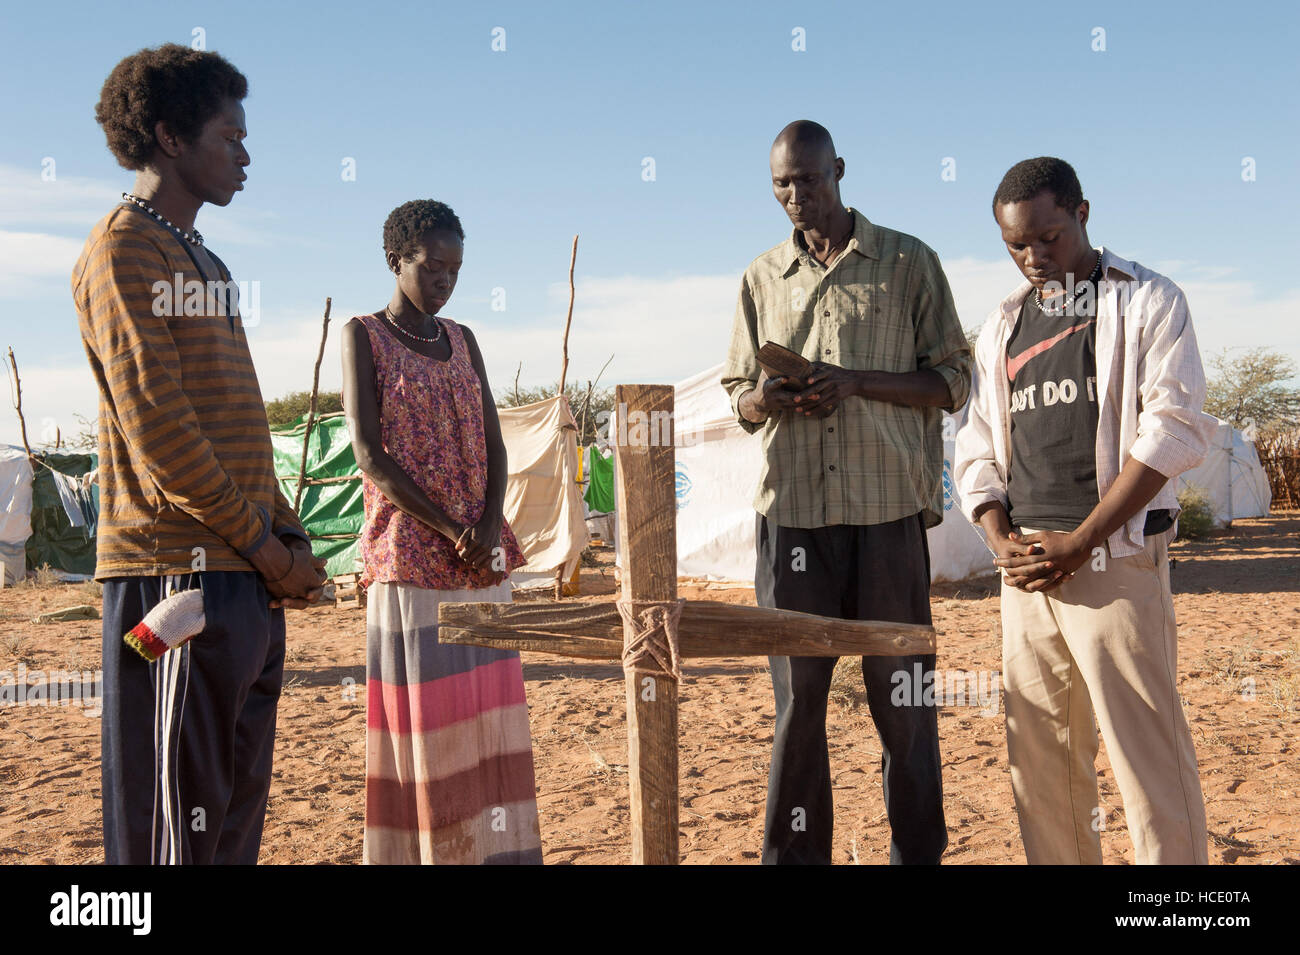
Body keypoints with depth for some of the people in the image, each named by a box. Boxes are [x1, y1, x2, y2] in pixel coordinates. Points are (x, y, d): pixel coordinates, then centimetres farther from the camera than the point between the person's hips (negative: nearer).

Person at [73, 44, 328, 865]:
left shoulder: (203, 264, 22)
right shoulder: (124, 251, -6)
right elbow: (155, 423, -15)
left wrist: (288, 535, 9)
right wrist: (264, 544, -12)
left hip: (245, 580, 9)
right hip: (179, 573, -9)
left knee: (235, 812, 13)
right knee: (178, 824, -4)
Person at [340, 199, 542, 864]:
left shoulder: (462, 340, 14)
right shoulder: (363, 336, -2)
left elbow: (493, 446, 9)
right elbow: (369, 455, -10)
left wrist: (490, 528, -9)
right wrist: (454, 532, -15)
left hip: (482, 555, 5)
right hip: (409, 553, -5)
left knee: (487, 708, 5)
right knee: (420, 711, -3)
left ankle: (491, 846, 12)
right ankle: (424, 849, 6)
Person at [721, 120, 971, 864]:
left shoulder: (908, 262, 5)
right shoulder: (762, 278, 14)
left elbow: (953, 380, 3)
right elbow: (738, 394, 17)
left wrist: (856, 383, -13)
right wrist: (763, 398, -7)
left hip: (888, 507, -2)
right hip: (793, 510, 2)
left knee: (901, 690, 3)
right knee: (797, 691, 4)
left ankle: (918, 851, 16)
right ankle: (794, 852, 14)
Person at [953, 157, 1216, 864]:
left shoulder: (1147, 302, 3)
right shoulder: (1003, 327, 19)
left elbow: (1175, 429, -8)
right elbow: (976, 452, 17)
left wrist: (1079, 542, -12)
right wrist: (1004, 543, -2)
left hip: (1114, 560, -5)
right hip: (1027, 567, 5)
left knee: (1146, 752, -6)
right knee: (1039, 754, 6)